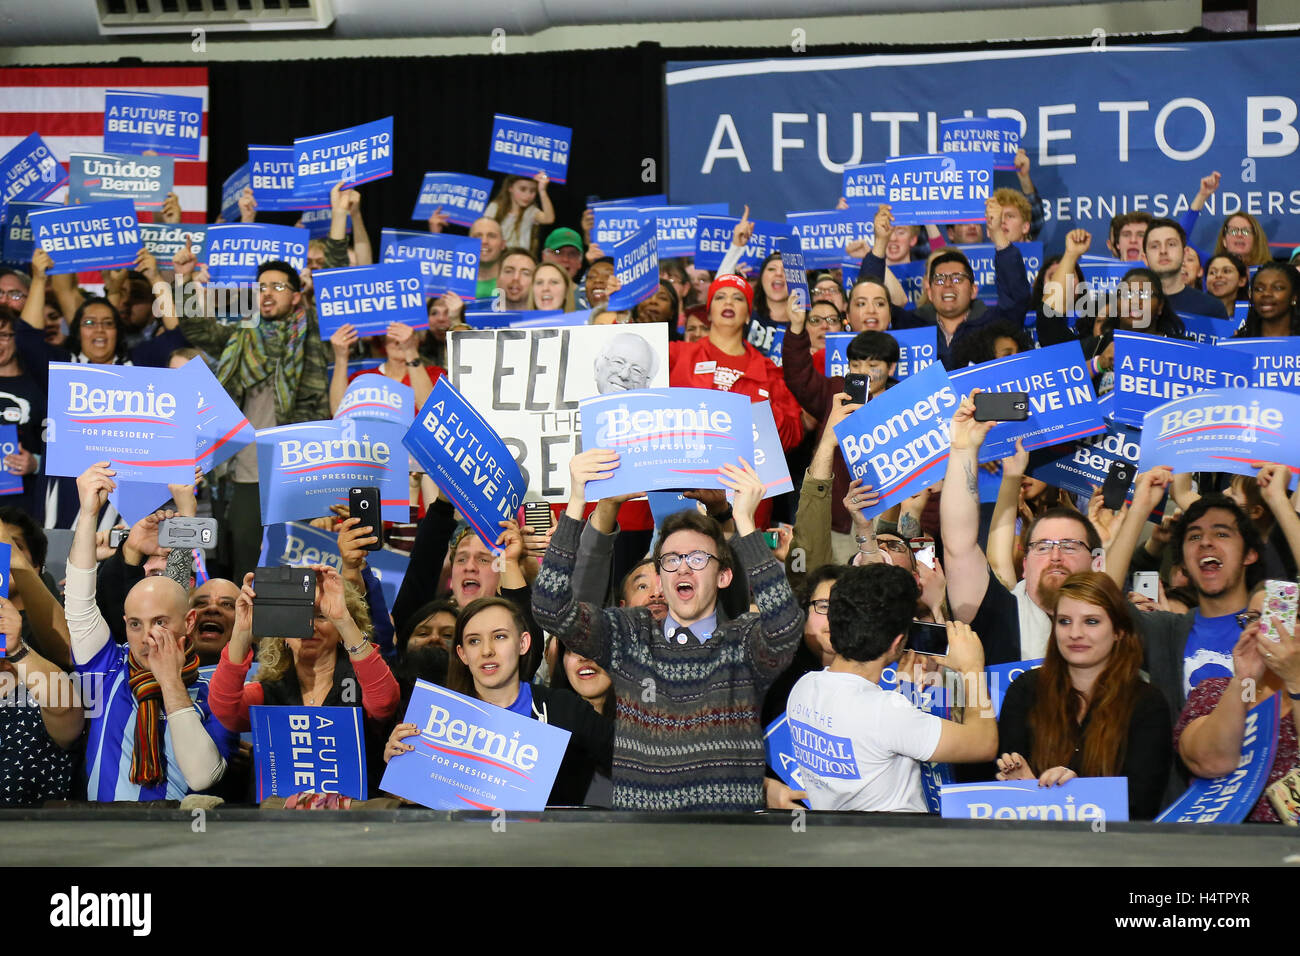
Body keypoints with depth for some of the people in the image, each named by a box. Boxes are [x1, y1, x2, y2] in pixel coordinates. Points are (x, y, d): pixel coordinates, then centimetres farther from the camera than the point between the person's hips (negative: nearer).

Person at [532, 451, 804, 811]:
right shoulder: (629, 635, 12)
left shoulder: (746, 641, 6)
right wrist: (576, 503, -9)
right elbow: (551, 608, 0)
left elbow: (785, 626, -15)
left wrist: (745, 522, -18)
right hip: (636, 807, 1)